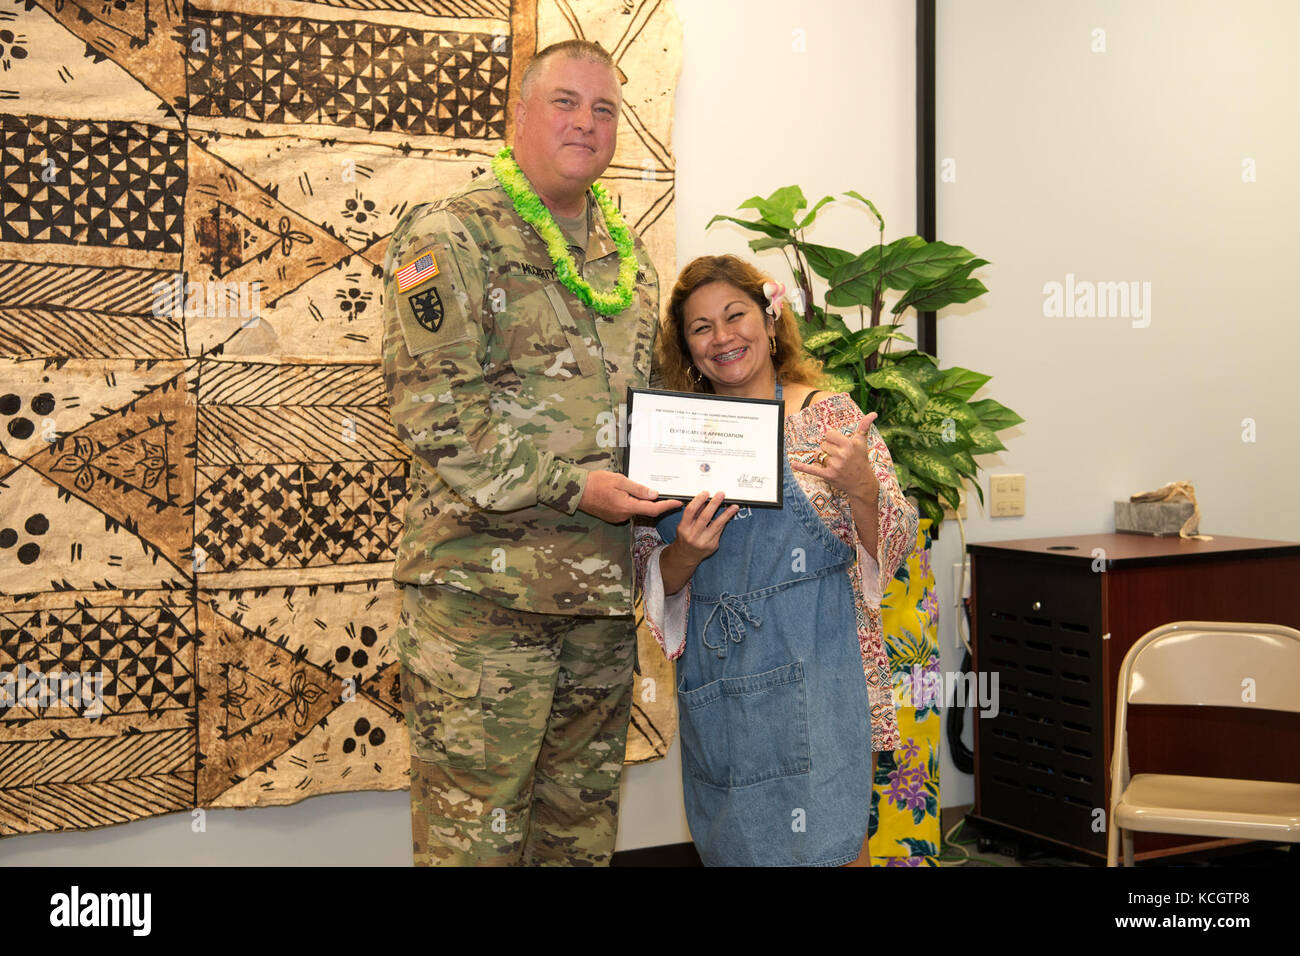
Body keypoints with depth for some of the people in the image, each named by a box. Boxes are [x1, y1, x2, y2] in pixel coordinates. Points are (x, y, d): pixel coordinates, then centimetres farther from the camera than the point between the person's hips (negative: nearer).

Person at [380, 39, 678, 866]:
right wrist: (573, 486, -19)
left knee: (582, 826, 15)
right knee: (473, 831, -1)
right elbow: (435, 408, -14)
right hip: (482, 586, -6)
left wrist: (666, 484, 6)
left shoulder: (628, 256, 17)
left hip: (603, 590, 7)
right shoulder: (450, 235, -5)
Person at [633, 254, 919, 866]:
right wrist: (685, 554, -13)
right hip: (714, 675, 3)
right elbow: (654, 580, 8)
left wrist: (861, 488, -22)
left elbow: (892, 549, -3)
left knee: (829, 845, -2)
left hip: (813, 668, -3)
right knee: (732, 846, 10)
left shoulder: (832, 418, -1)